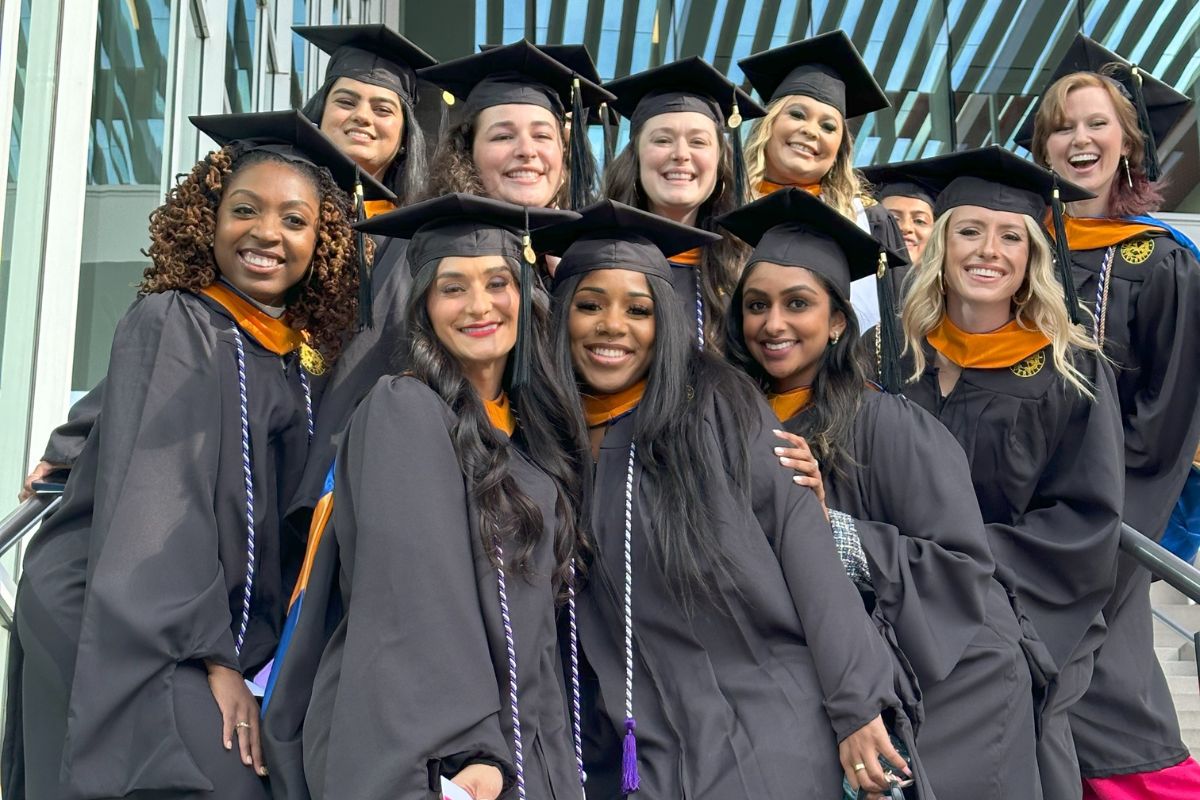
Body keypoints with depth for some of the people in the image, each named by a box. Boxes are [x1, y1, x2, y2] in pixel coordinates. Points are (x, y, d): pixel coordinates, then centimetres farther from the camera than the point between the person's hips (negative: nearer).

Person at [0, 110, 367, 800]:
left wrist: (249, 662, 3)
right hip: (114, 640, -6)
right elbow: (152, 503, -17)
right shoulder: (173, 324, -9)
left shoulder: (298, 362, 10)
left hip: (229, 643, 6)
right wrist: (212, 661, -20)